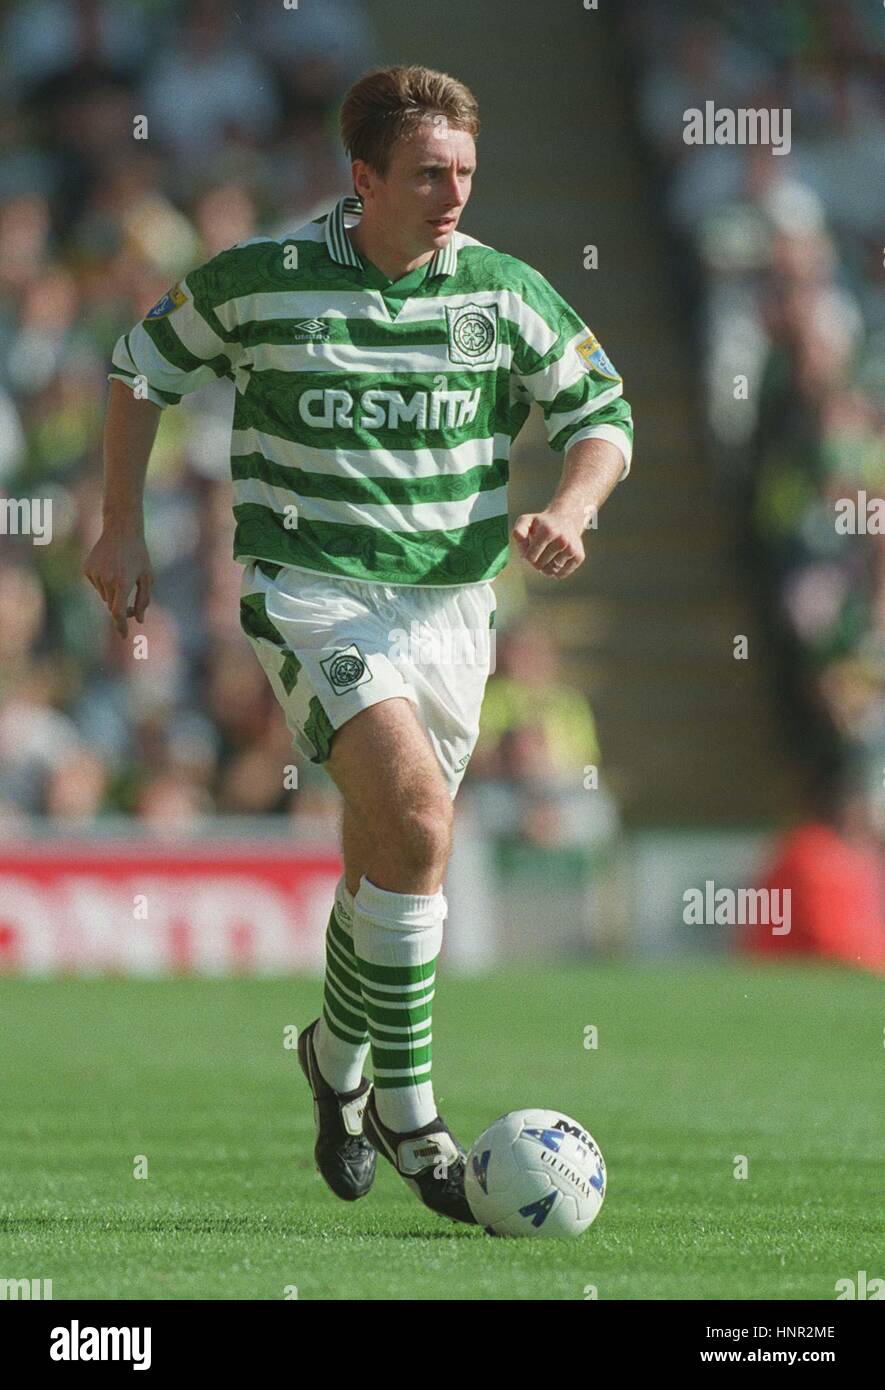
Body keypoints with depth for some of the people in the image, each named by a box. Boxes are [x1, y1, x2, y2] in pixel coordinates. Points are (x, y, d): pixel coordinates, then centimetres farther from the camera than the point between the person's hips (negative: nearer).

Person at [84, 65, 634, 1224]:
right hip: (307, 593, -4)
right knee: (415, 819, -24)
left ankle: (338, 1057, 44)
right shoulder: (260, 280, -7)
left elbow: (603, 416, 5)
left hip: (448, 599, 4)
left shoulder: (505, 292, -2)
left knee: (388, 863, 13)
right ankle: (410, 1118, -17)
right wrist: (122, 529, 9)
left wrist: (569, 510, -16)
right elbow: (143, 367, 10)